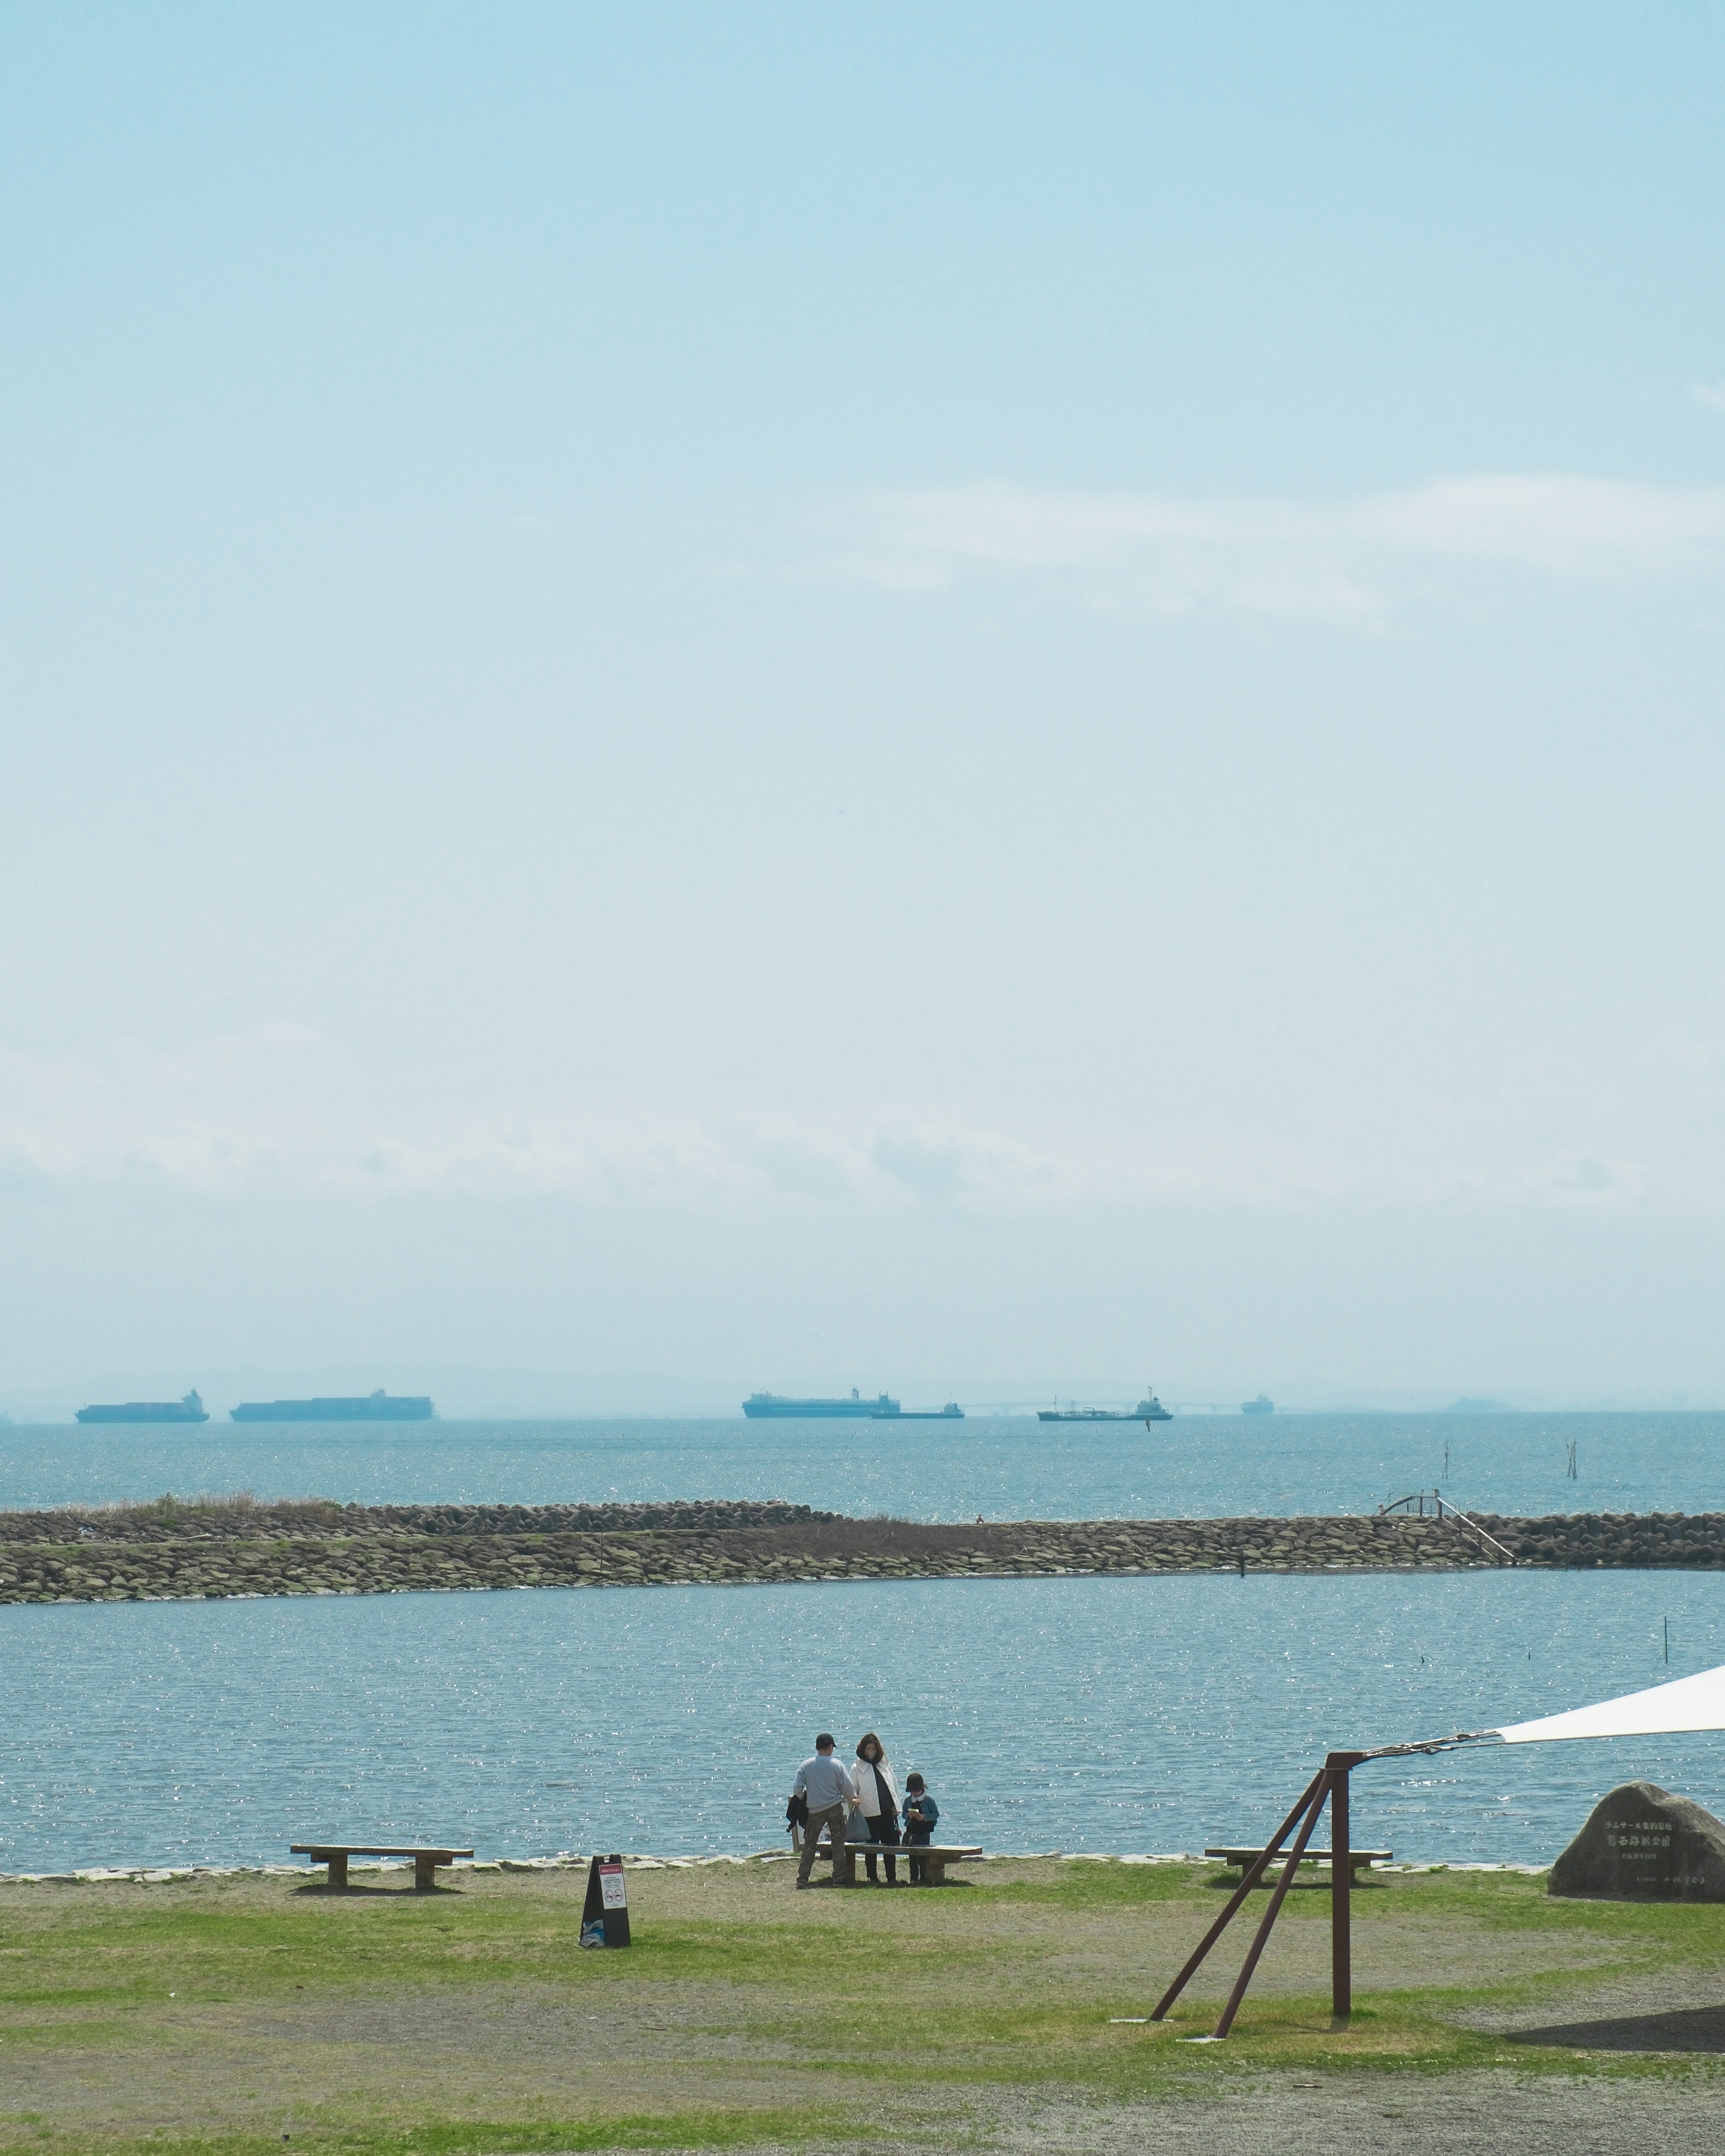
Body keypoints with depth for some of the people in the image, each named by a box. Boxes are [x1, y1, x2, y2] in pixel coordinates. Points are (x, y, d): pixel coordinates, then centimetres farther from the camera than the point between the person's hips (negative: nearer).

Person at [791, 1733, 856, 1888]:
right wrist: (851, 1800, 16)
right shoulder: (836, 1765, -7)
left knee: (809, 1844, 8)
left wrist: (803, 1799, 16)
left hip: (815, 1811, 1)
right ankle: (839, 1878, 4)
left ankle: (802, 1879, 3)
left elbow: (798, 1789, -5)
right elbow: (849, 1788, -5)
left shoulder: (806, 1765, -3)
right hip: (835, 1808, -1)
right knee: (839, 1844, 7)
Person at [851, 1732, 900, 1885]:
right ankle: (873, 1878, 10)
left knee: (891, 1846, 2)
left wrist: (896, 1808, 11)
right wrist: (854, 1800, -20)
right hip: (870, 1814, -3)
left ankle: (892, 1878, 8)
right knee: (871, 1848, 2)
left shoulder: (885, 1766, 13)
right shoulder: (857, 1768, 2)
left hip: (888, 1812, 3)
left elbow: (893, 1787, 16)